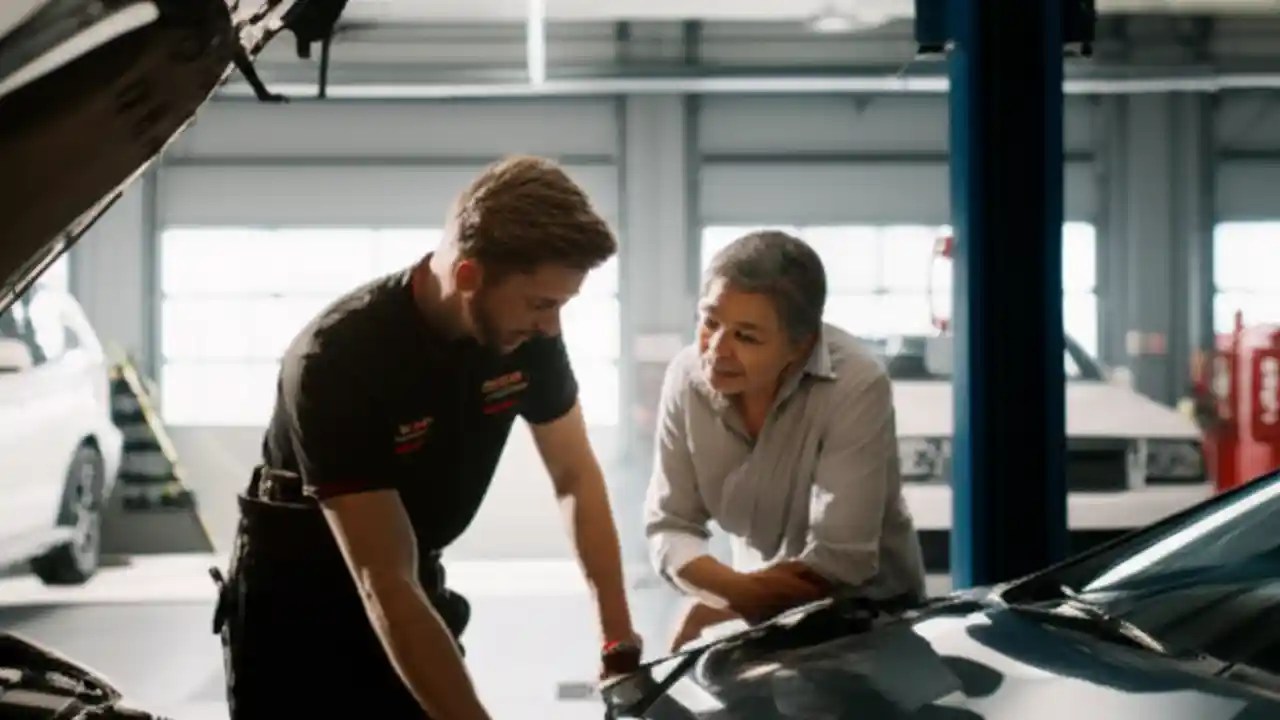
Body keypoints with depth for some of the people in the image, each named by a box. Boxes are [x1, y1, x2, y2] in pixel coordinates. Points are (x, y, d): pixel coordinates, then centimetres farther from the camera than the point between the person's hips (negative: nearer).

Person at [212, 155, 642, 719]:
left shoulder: (527, 332, -15)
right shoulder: (340, 360, -34)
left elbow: (576, 479, -1)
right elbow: (384, 589, -34)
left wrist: (619, 642, -9)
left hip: (416, 589, 5)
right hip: (294, 610, -5)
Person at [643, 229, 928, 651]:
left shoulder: (857, 386, -25)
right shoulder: (687, 376, -11)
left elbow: (838, 564, -26)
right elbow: (668, 526, -7)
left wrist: (719, 608, -18)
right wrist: (737, 588, -26)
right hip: (761, 606, 3)